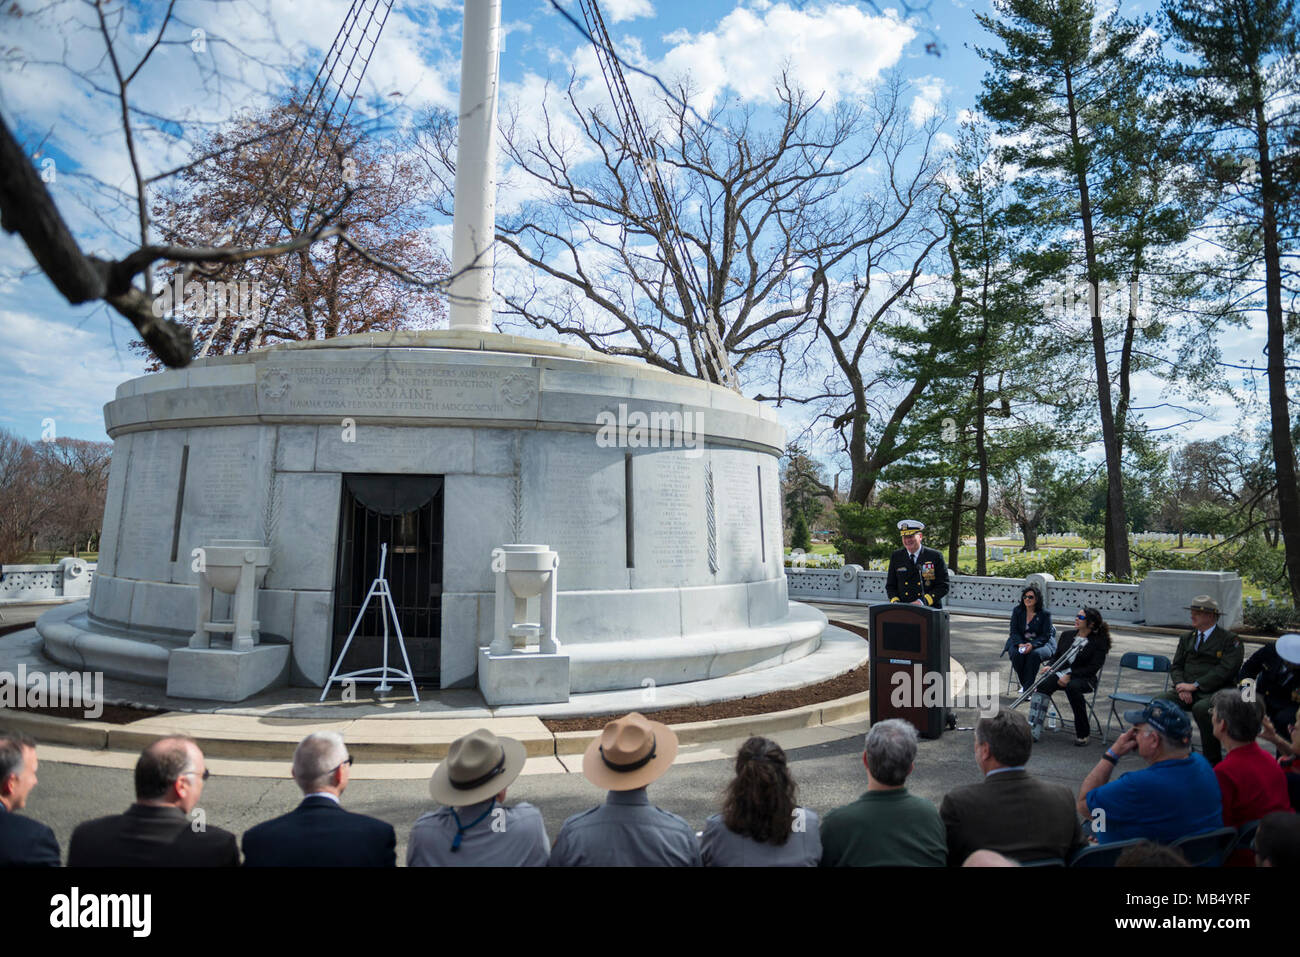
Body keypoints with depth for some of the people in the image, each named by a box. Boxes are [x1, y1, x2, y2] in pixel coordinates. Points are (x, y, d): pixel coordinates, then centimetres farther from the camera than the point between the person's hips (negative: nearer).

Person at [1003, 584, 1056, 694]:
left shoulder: (1045, 614, -6)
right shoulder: (1017, 611, 2)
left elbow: (1046, 635, -9)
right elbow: (1014, 631, -1)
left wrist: (1032, 645, -27)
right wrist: (1020, 644, -22)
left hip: (1040, 643, -2)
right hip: (1019, 641, 2)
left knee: (1035, 654, -35)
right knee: (1016, 654, -31)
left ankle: (1027, 688, -27)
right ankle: (1024, 684, -13)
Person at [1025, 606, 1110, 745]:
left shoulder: (1099, 642, -2)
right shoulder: (1067, 635, 14)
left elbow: (1093, 668, -9)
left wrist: (1070, 675, -19)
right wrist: (1049, 666, -2)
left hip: (1085, 679, -4)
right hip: (1062, 673, 4)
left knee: (1072, 686, -38)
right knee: (1043, 684, -27)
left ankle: (1083, 733, -21)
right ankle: (1032, 730, -34)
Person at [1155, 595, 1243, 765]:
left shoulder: (1230, 640, 0)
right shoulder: (1186, 638, 19)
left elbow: (1225, 671, -12)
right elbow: (1176, 667, 15)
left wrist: (1195, 685, -17)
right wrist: (1181, 686, -6)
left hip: (1214, 692, -5)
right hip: (1187, 691, 5)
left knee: (1201, 708, -37)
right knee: (1158, 701, -21)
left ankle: (1213, 761, -19)